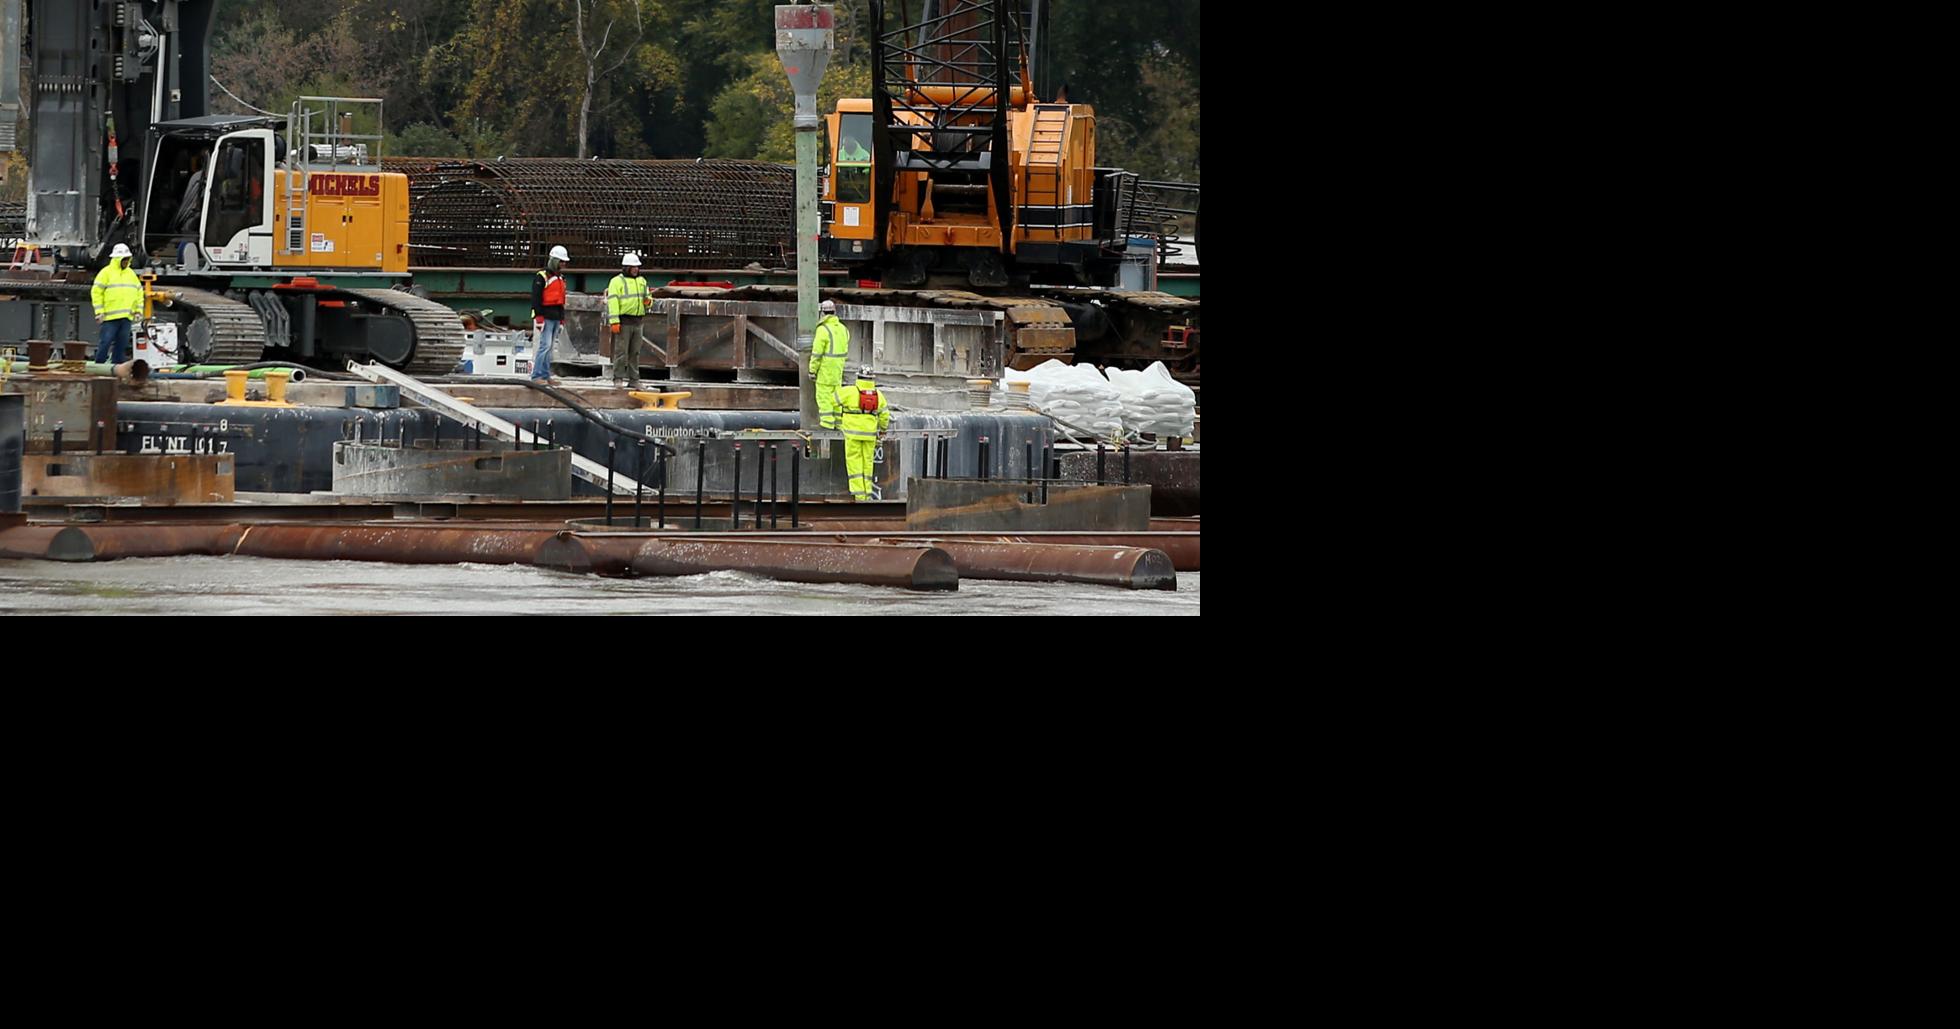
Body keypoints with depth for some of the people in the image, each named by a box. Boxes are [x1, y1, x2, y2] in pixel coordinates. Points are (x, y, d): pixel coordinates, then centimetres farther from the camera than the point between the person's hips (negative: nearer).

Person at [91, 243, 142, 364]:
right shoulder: (106, 273, -2)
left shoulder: (131, 274, 17)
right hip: (110, 317, -6)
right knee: (105, 343, -7)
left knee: (122, 345, 6)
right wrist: (99, 312, -11)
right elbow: (96, 292, -5)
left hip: (126, 317, 6)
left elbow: (139, 292, 23)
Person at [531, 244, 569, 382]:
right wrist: (538, 317, -20)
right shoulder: (541, 277, -9)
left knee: (549, 347, 9)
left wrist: (562, 319, 24)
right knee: (545, 345, -14)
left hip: (556, 318, 8)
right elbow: (535, 299, -14)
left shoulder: (561, 279, 19)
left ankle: (546, 376, 11)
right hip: (546, 317, -8)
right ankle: (537, 375, -14)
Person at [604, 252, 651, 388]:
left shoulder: (641, 281, 17)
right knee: (621, 351, -7)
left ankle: (634, 379, 13)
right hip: (623, 321, -6)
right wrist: (614, 321, -20)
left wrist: (647, 301, -2)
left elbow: (647, 297, 25)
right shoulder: (617, 281, -5)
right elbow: (612, 302, -12)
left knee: (635, 352, 9)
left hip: (637, 321, 6)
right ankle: (617, 379, -2)